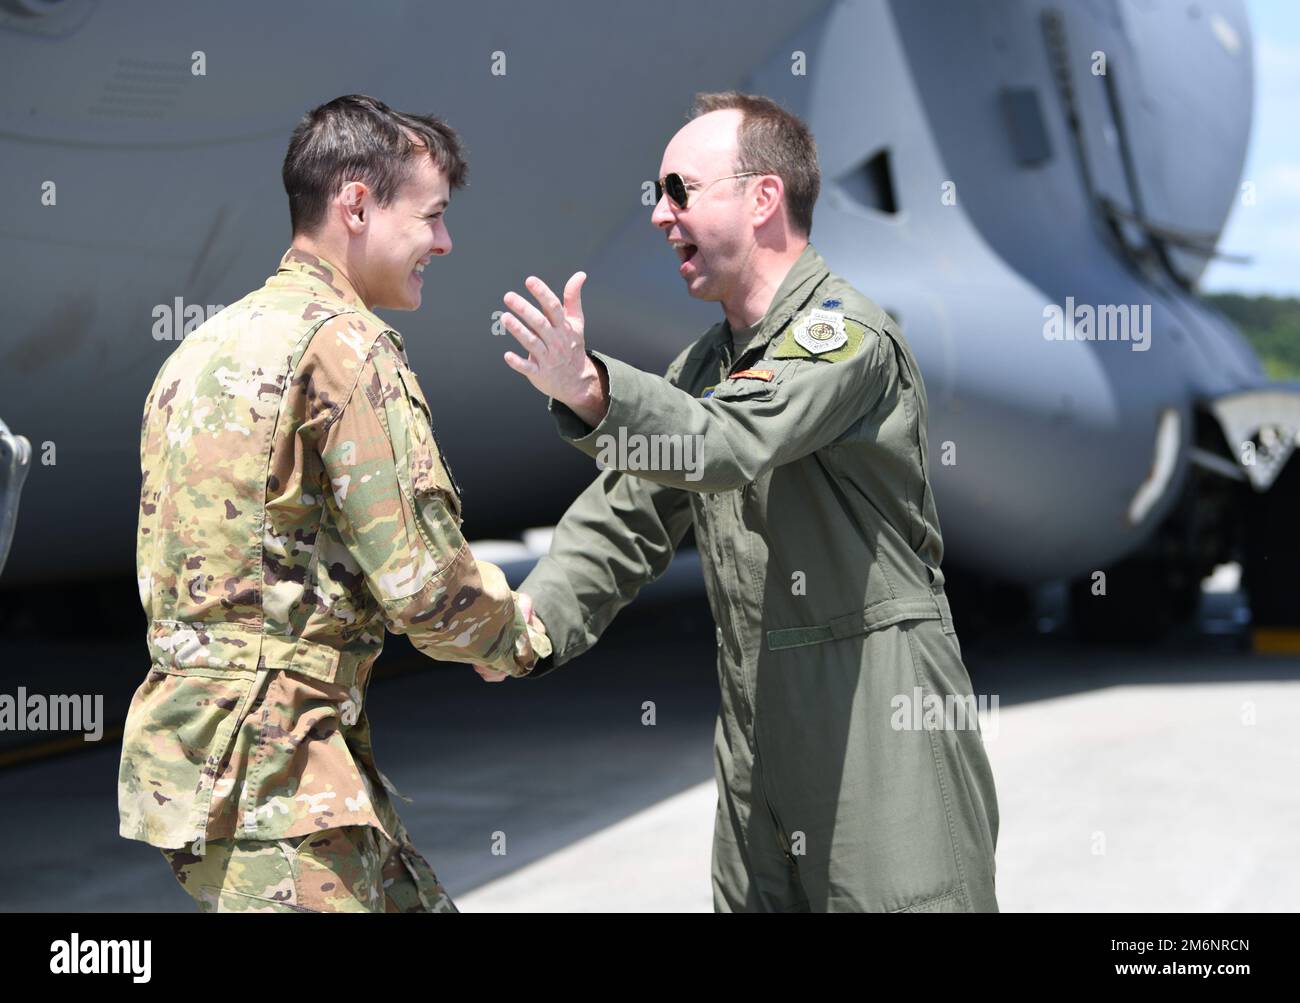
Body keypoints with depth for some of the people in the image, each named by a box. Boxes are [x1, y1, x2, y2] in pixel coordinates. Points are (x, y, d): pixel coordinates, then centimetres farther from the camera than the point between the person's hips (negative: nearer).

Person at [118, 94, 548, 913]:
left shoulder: (209, 343, 16)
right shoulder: (346, 344, -13)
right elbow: (428, 587, -18)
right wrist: (522, 637, 3)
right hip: (272, 761, -10)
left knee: (415, 903, 16)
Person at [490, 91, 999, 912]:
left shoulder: (847, 333, -12)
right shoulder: (711, 361, 16)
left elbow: (729, 446, -30)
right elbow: (627, 517, 12)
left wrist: (594, 392, -47)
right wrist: (528, 627, -5)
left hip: (879, 723, -8)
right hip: (757, 735, 8)